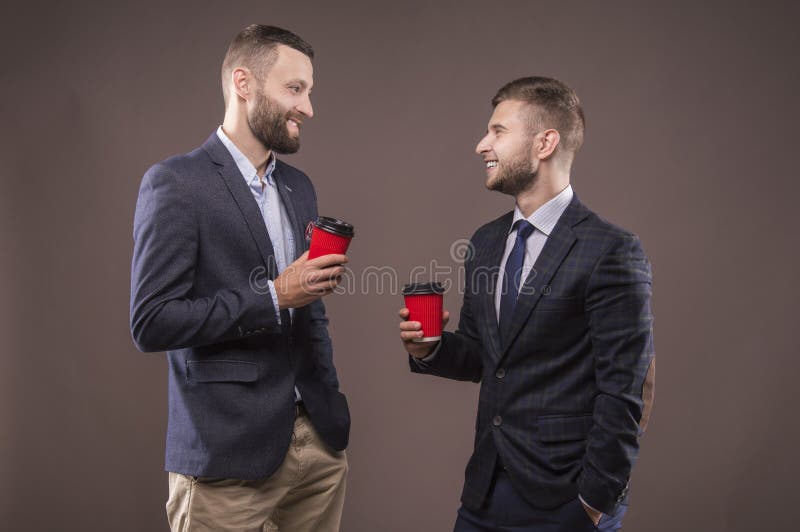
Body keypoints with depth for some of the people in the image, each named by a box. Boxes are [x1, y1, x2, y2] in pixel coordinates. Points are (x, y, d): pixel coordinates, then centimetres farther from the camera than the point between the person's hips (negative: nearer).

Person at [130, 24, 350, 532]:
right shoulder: (175, 183, -9)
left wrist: (333, 404, 14)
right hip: (230, 453, -6)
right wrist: (272, 295, -18)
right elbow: (151, 323, -14)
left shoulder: (299, 186, 11)